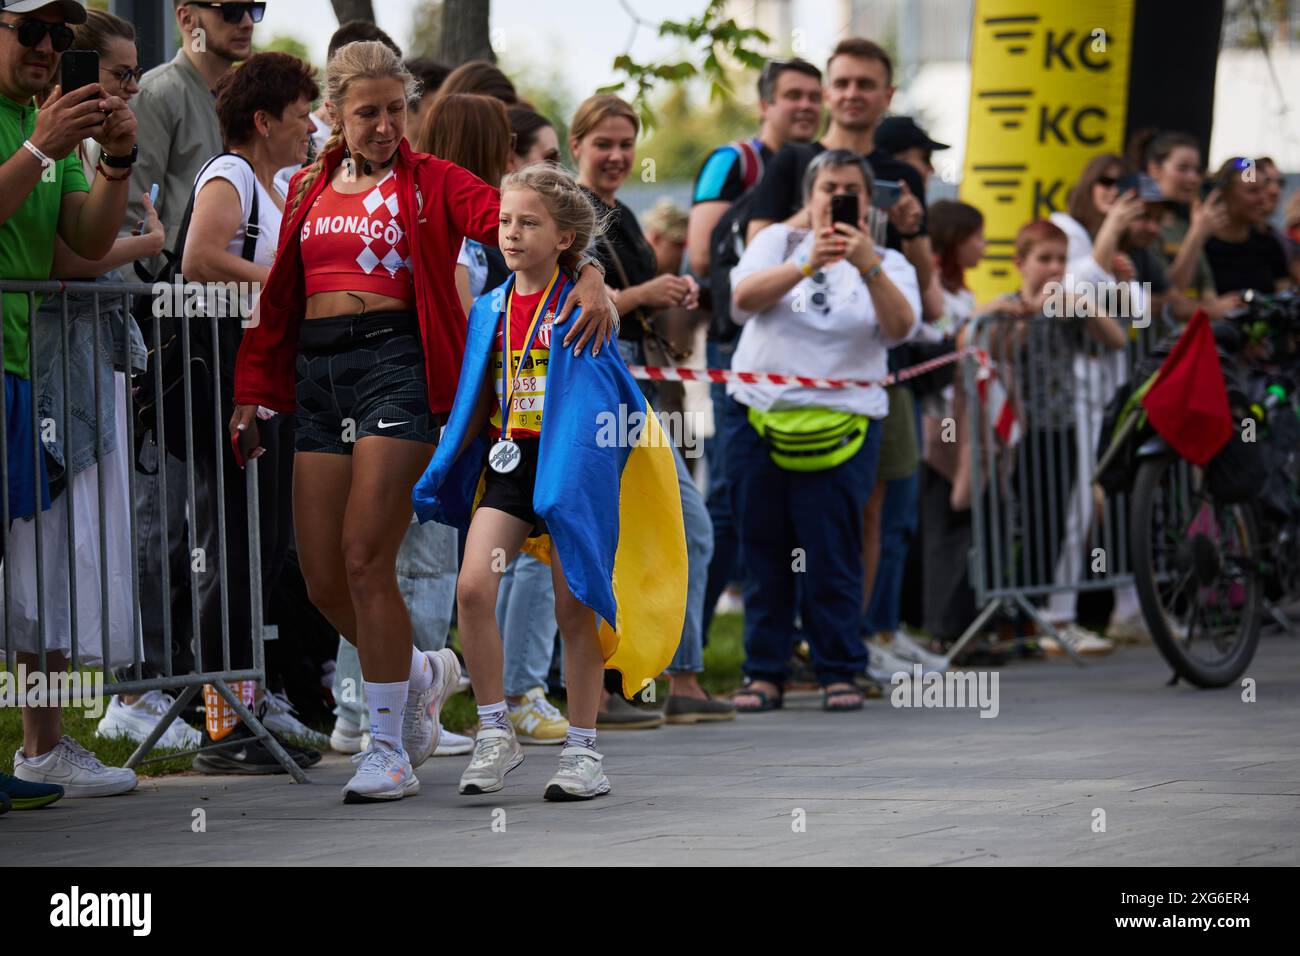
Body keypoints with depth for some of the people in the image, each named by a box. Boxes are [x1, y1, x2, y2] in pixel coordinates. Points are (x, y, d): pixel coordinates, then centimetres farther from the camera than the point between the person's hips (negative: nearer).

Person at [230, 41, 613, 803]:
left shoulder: (430, 183, 3)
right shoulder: (309, 191, 17)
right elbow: (277, 301, 19)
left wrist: (588, 274, -29)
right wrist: (253, 393, 16)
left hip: (398, 362, -5)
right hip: (318, 374, 5)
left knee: (365, 559, -12)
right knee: (322, 576, 2)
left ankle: (390, 753, -3)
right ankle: (420, 672, 32)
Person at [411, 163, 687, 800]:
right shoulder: (490, 310, 10)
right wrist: (445, 470, 16)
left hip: (572, 464, -4)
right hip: (508, 462, 4)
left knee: (574, 607, 0)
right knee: (473, 587, -13)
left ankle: (582, 750, 12)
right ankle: (495, 735, -1)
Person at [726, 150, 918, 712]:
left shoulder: (887, 264, 10)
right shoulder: (778, 242, 11)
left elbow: (901, 327, -9)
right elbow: (743, 297, -8)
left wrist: (868, 267, -25)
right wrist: (806, 265, -23)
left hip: (843, 423, -1)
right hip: (759, 417, 1)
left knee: (832, 554, -6)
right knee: (763, 552, 3)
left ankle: (839, 671, 2)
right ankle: (764, 671, 10)